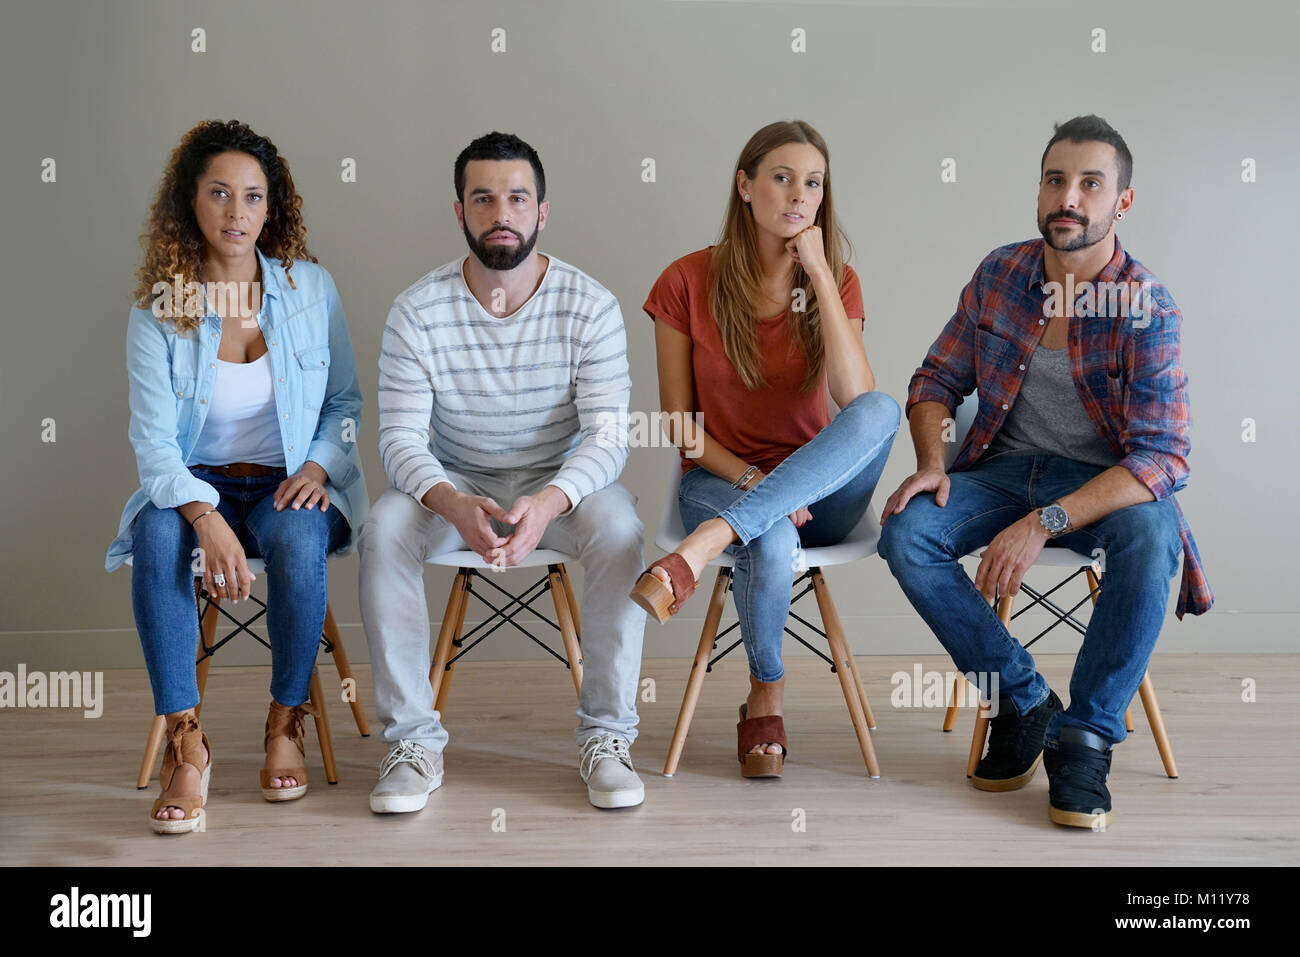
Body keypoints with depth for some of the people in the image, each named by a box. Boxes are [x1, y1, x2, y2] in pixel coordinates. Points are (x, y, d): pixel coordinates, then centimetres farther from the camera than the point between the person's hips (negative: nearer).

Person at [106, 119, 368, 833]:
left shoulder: (310, 288, 0)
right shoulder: (157, 312, -4)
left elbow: (346, 403, 9)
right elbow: (153, 439, -12)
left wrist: (319, 463, -12)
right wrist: (206, 518, -30)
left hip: (290, 486, 0)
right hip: (195, 486, 0)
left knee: (297, 537, -34)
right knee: (156, 536, -34)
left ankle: (286, 722, -13)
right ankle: (186, 743, -27)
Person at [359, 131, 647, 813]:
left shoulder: (589, 305, -11)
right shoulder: (418, 311, -10)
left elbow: (606, 436, -17)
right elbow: (401, 438, -14)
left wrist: (549, 501, -38)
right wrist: (453, 504, -36)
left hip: (563, 482, -1)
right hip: (455, 482, 1)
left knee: (619, 526, -32)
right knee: (384, 528, -29)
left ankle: (606, 735, -18)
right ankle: (412, 740, -18)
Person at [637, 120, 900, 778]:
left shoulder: (836, 281, 2)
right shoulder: (689, 282, -3)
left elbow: (855, 399, -17)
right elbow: (680, 423, -1)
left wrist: (819, 274, -16)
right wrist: (748, 478, -18)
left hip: (817, 489, 2)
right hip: (718, 480, -2)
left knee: (882, 411, -32)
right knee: (773, 543, -39)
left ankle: (702, 546, -37)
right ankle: (766, 695, -7)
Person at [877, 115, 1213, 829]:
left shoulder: (1148, 308, -14)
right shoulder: (1000, 274, -1)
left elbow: (1160, 455, -22)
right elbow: (936, 382, 8)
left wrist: (1044, 522, -32)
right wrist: (932, 465, -14)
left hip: (1108, 482, -3)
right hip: (1005, 467, 4)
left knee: (1151, 538, -36)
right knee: (905, 534, -24)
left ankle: (1085, 738, -20)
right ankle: (1025, 702, -10)